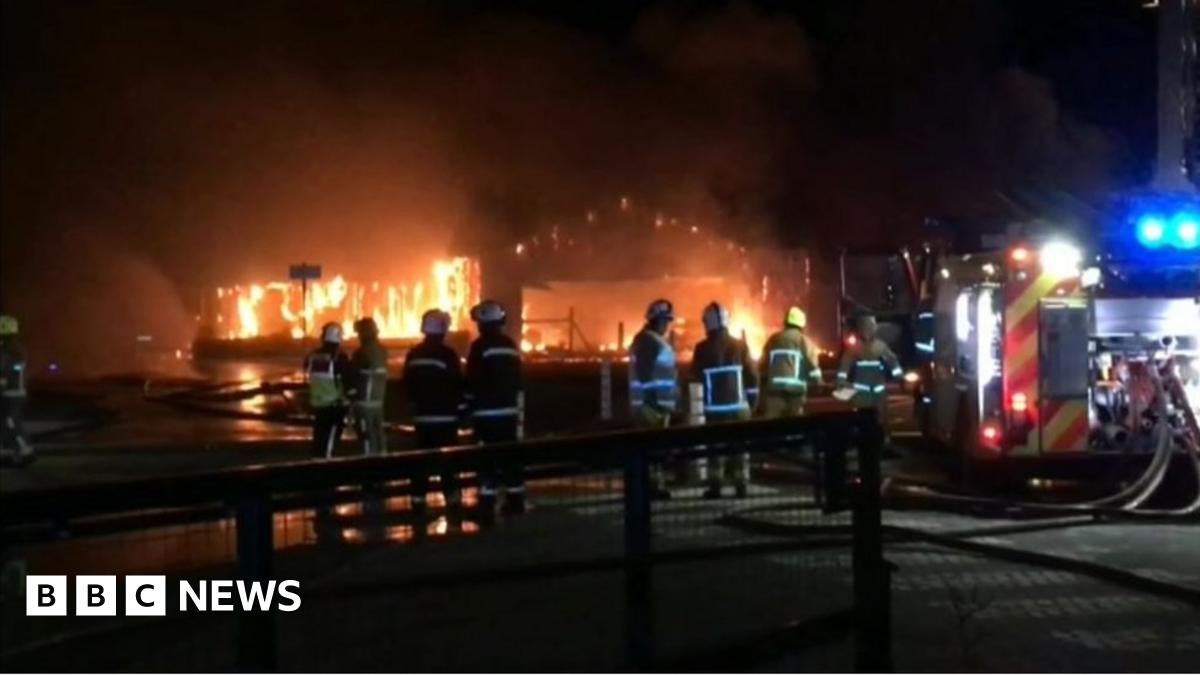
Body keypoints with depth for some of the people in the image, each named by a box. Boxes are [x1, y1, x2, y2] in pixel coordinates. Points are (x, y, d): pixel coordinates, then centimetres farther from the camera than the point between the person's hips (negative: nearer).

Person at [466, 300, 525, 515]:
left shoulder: (480, 346, -11)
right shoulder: (511, 345, 10)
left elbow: (473, 382, -12)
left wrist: (466, 407, -4)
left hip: (486, 412, -6)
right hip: (508, 410, 6)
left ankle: (487, 503, -9)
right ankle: (515, 501, 16)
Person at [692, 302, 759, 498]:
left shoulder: (702, 348, -6)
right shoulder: (740, 345, -1)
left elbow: (696, 377, 6)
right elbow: (752, 375, 1)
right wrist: (751, 400, 12)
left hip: (714, 407, -1)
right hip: (739, 405, 1)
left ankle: (715, 487, 0)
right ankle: (742, 485, 5)